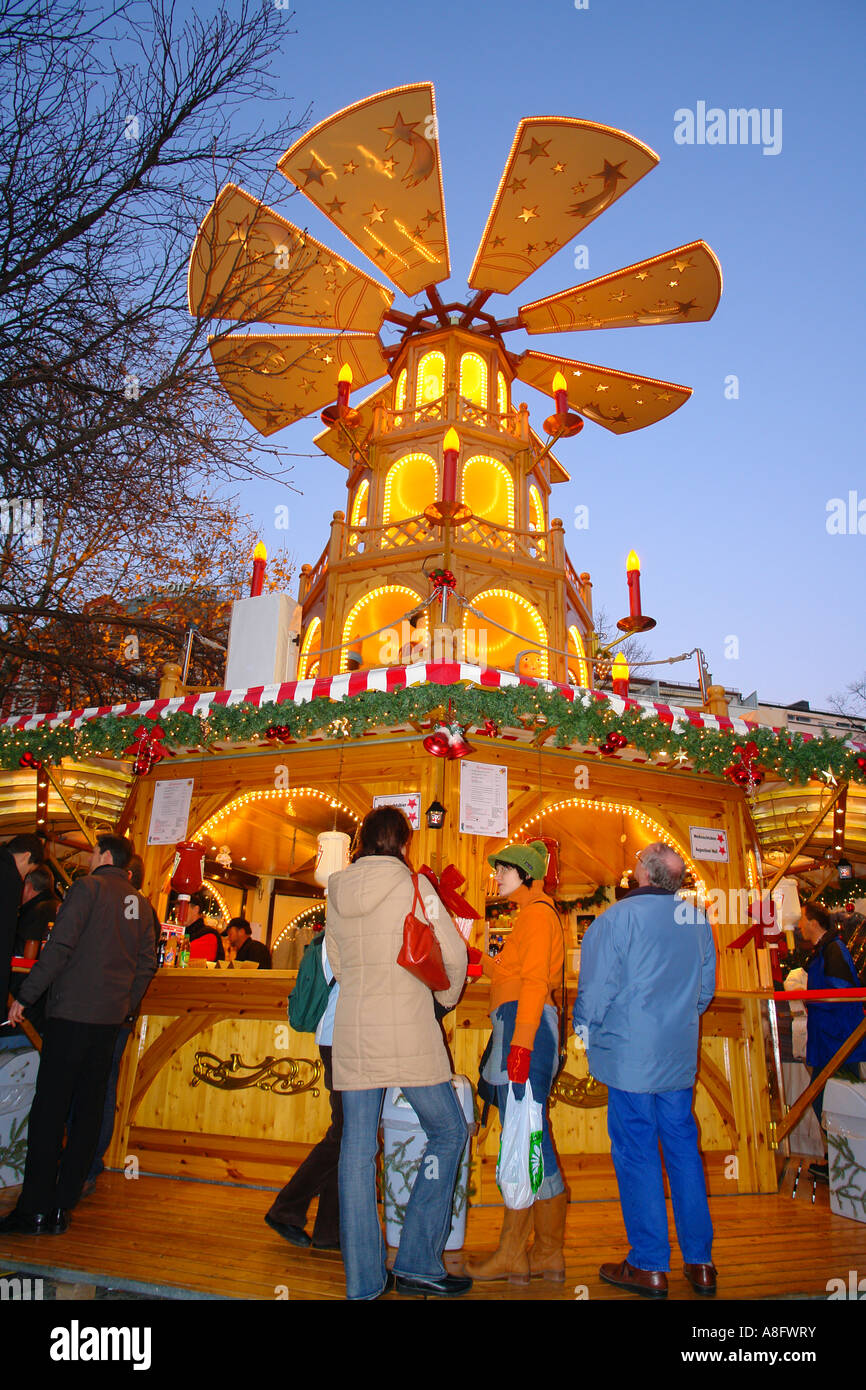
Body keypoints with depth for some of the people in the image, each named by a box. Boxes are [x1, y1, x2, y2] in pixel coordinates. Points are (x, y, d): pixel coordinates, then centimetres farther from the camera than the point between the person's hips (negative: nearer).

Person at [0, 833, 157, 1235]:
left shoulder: (88, 887, -6)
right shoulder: (139, 903, 12)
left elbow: (60, 946, -14)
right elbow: (147, 961, 13)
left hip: (72, 1013, -6)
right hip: (110, 1019, 6)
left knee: (49, 1109, 1)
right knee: (88, 1109, 10)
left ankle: (36, 1209, 4)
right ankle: (61, 1206, 16)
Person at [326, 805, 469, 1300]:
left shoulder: (338, 892, 7)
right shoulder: (413, 885, -6)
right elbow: (454, 953, -3)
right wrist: (446, 999, 14)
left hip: (351, 1031, 5)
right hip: (408, 1029, -5)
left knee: (357, 1147, 10)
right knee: (448, 1131, 11)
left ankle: (363, 1277, 19)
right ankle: (418, 1262, 12)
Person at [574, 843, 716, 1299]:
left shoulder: (616, 918, -15)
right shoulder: (697, 919, 3)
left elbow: (596, 988, -12)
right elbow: (706, 988, 13)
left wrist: (585, 1030, 6)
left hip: (630, 1054, -6)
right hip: (681, 1054, 6)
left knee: (636, 1152, 4)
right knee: (683, 1147, 15)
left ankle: (649, 1266, 13)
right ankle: (699, 1261, 24)